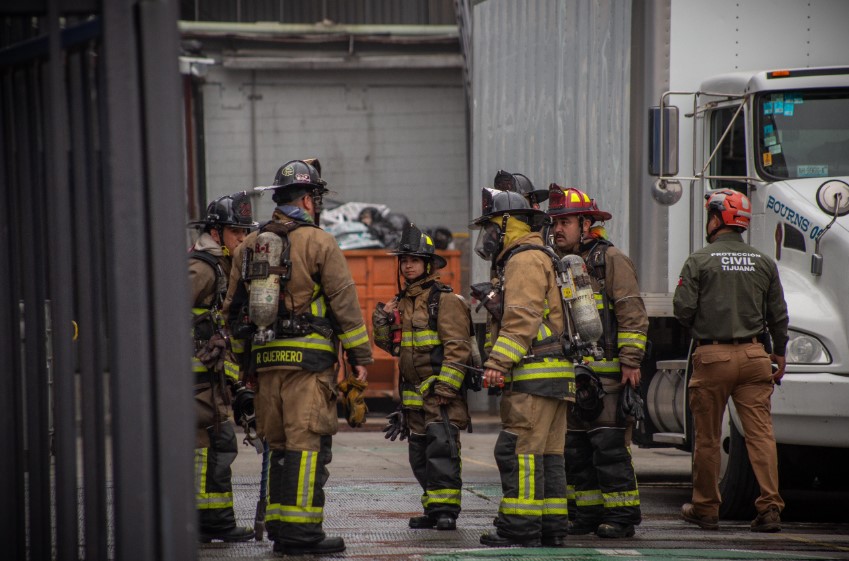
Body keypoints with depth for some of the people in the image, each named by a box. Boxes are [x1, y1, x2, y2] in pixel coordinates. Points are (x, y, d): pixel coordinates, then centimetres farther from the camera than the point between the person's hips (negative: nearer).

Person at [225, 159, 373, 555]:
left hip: (265, 358, 6)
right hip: (309, 359, -6)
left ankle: (279, 526, 16)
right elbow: (345, 302, -6)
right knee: (307, 443, -7)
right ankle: (301, 532, -11)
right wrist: (360, 355, -1)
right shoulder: (319, 243, -6)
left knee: (280, 444, 14)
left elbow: (234, 309, 16)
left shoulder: (248, 246, 13)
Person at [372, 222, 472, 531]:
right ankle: (433, 509, 14)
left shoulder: (446, 300, -7)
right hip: (413, 398, 8)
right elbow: (386, 343, 24)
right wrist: (382, 319, 4)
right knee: (420, 456, 9)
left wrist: (444, 389, -20)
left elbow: (458, 349, -14)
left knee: (441, 451, -12)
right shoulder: (403, 302, 17)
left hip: (441, 393, -8)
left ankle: (446, 510, -13)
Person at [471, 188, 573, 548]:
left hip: (535, 376, -11)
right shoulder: (533, 259, 24)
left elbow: (522, 318, -20)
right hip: (552, 376, 11)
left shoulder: (525, 260, -10)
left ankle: (521, 528, -15)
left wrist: (498, 362, -24)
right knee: (547, 454, 10)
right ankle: (552, 527, 12)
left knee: (519, 451, -12)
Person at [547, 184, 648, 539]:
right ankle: (589, 513, 15)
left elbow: (633, 315, -9)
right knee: (575, 449, 8)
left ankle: (621, 517, -7)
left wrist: (631, 362, -16)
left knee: (609, 445, -10)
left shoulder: (611, 260, -5)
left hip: (607, 373, -8)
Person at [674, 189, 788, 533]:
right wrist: (779, 353, 22)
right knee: (761, 432, 1)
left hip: (712, 357, -3)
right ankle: (770, 507, -7)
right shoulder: (764, 263, 6)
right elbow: (778, 314, 9)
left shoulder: (700, 261, -6)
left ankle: (705, 508, 16)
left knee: (707, 436, 7)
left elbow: (683, 310, -9)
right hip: (754, 356, 3)